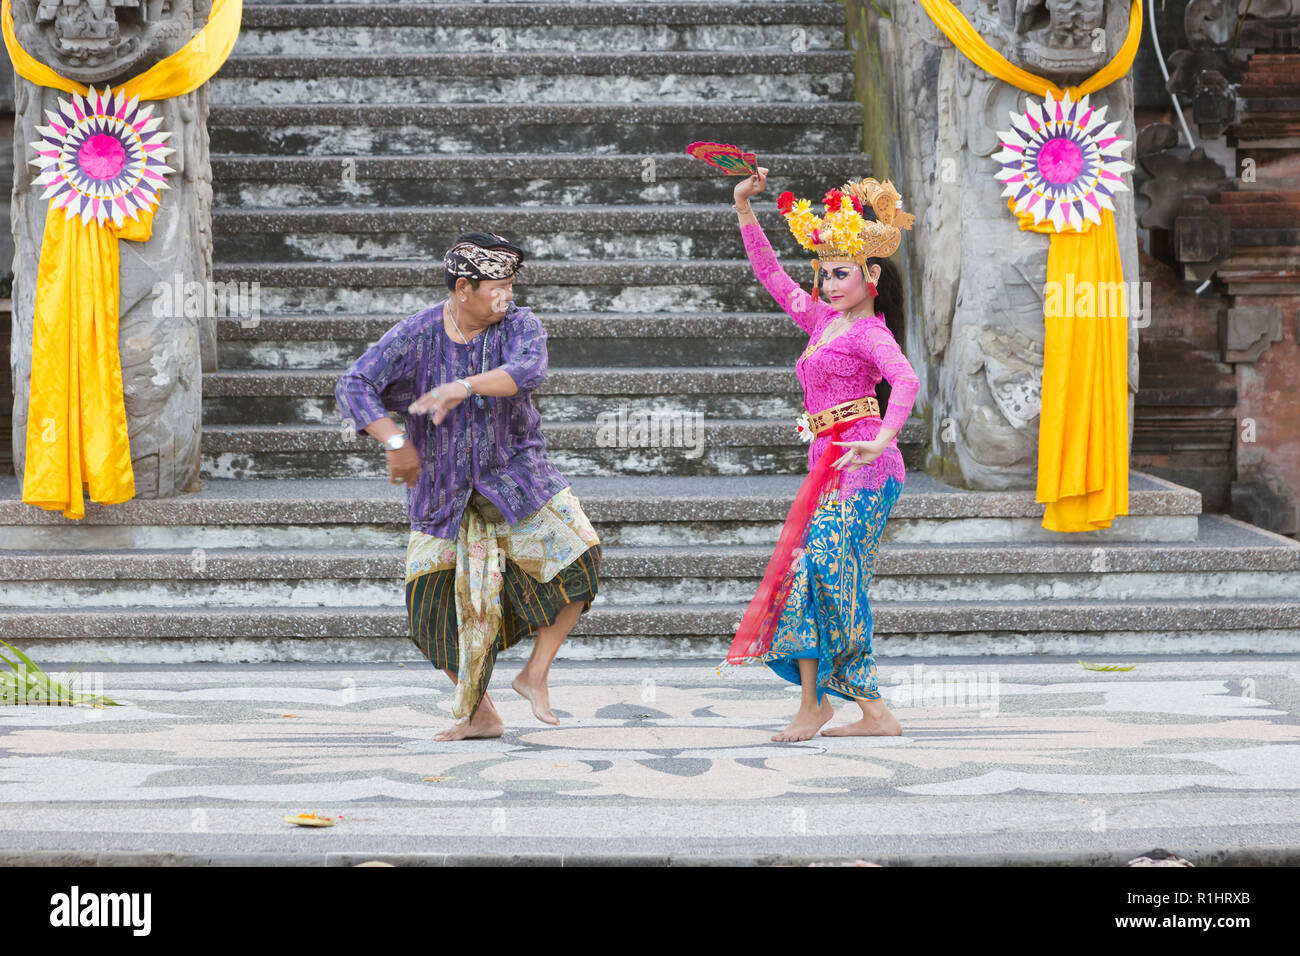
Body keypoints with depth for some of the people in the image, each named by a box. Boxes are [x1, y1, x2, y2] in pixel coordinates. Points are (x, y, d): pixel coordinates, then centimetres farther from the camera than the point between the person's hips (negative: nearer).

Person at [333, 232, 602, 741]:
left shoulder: (519, 325, -11)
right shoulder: (416, 335, -12)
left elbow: (528, 370, -33)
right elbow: (353, 387, -16)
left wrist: (465, 386, -48)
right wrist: (395, 442, -29)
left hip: (513, 472, 0)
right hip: (445, 487, 0)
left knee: (578, 557, -18)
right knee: (440, 600, -3)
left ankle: (535, 673, -2)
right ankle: (480, 714, 14)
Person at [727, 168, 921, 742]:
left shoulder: (870, 333, -6)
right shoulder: (821, 321, 18)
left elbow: (906, 381, -24)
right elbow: (770, 274, 24)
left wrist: (880, 441, -37)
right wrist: (744, 209, 19)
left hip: (861, 466, -9)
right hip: (829, 465, 9)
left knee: (815, 564, -15)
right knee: (836, 580, 6)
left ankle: (812, 705, -10)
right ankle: (874, 711, 10)